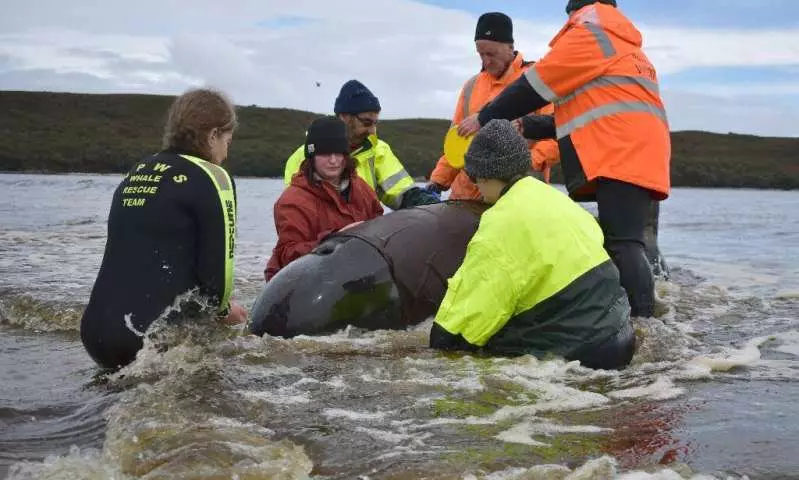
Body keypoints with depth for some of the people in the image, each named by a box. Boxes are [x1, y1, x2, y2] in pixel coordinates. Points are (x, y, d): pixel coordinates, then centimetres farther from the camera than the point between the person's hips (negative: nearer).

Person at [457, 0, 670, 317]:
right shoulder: (624, 46, 33)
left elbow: (536, 86, 1)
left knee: (620, 246, -16)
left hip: (622, 157, -9)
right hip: (638, 157, 9)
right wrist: (527, 129, 31)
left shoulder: (588, 32, 3)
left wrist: (485, 118, 11)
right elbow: (593, 111, 32)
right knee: (624, 244, 8)